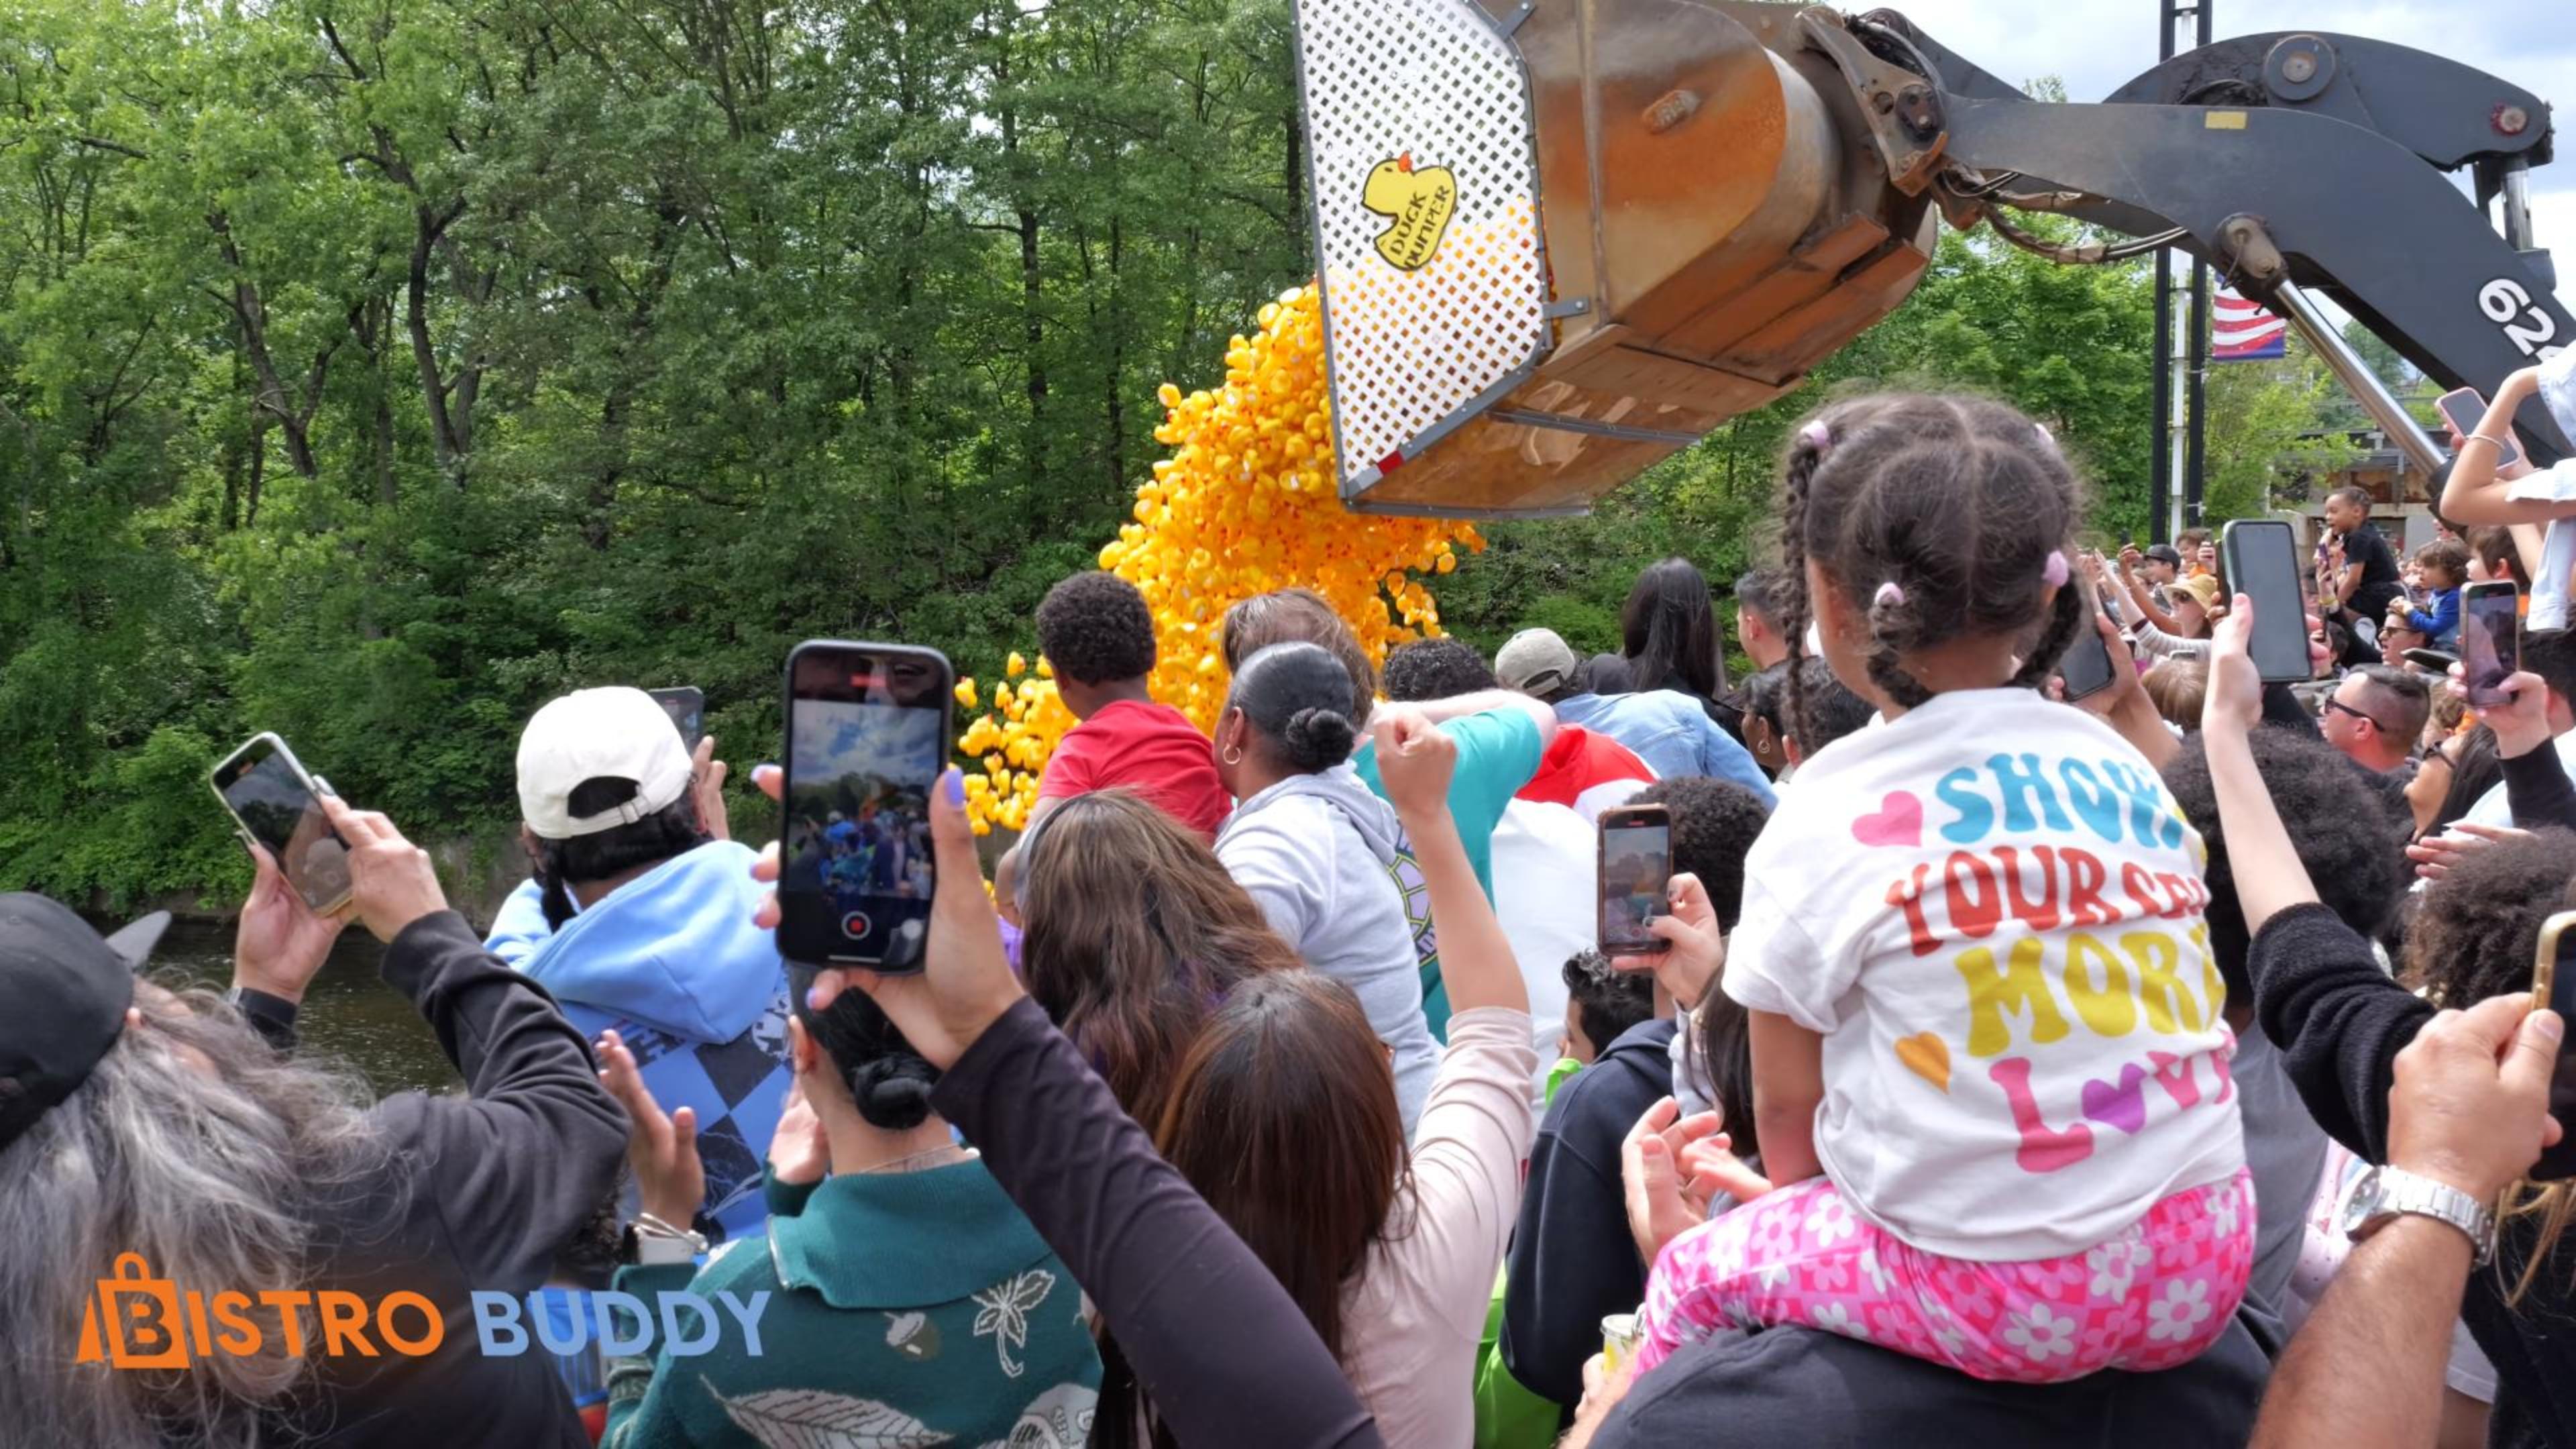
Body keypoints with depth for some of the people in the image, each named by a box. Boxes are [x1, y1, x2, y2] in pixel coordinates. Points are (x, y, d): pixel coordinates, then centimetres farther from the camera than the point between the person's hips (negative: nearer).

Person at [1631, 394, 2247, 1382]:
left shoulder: (1825, 822, -9)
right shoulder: (2125, 770, 5)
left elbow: (1785, 1106, -2)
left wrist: (1803, 1199, 17)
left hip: (2000, 1294, -5)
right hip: (2202, 1262, 6)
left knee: (1695, 1271, 17)